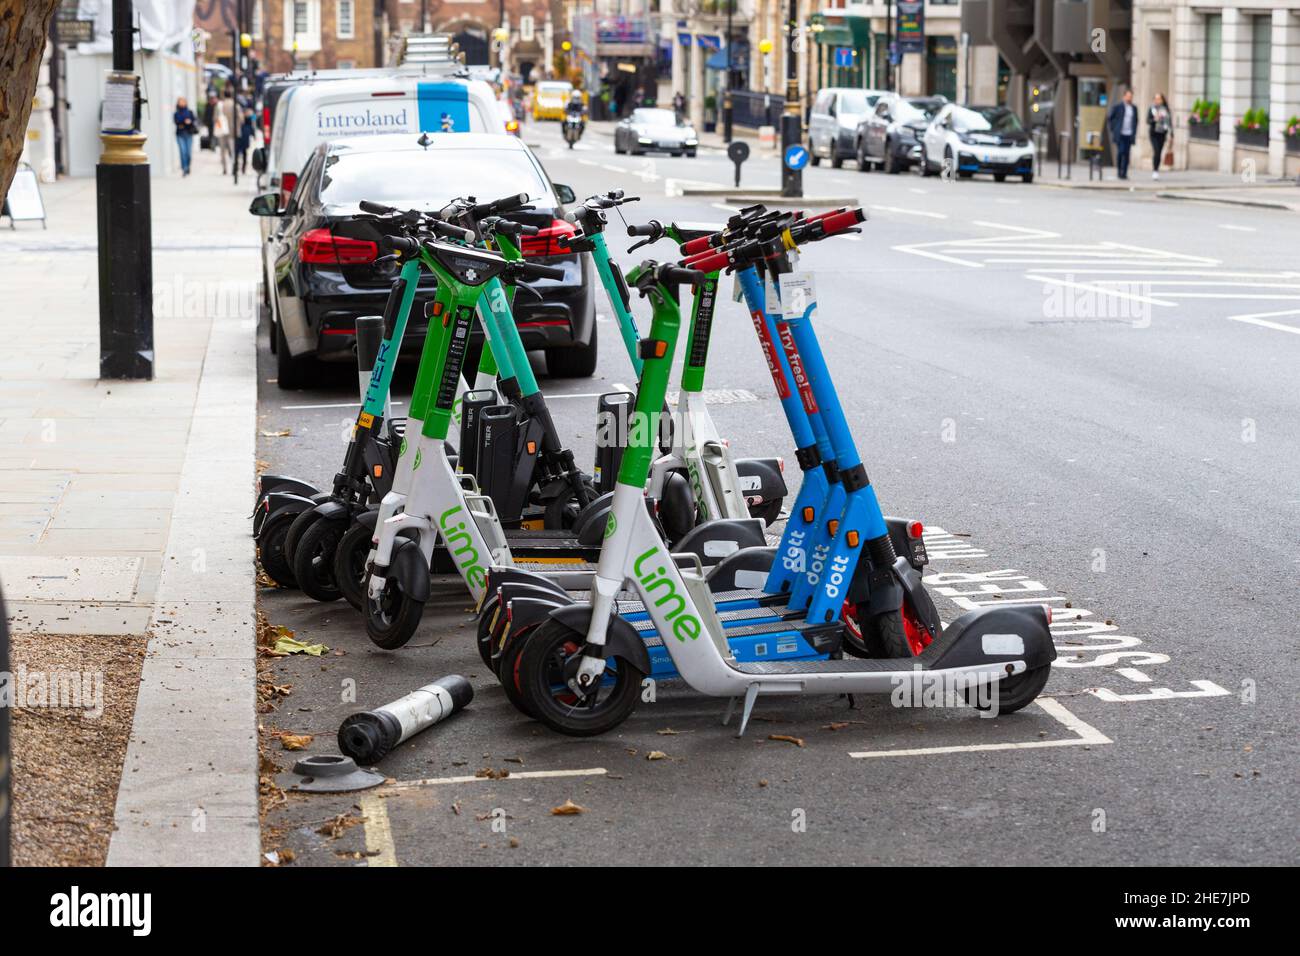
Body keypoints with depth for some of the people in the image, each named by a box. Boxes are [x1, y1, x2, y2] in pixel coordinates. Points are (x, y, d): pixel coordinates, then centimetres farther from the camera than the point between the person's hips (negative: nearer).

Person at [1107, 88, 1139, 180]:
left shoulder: (1134, 108, 11)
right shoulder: (1117, 106, -1)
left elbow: (1135, 120, 22)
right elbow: (1109, 118, 4)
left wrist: (1134, 132, 12)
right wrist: (1112, 129, -1)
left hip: (1129, 135, 4)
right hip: (1119, 134, -4)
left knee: (1126, 154, -1)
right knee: (1120, 151, -12)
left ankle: (1124, 173, 1)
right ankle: (1119, 171, 1)